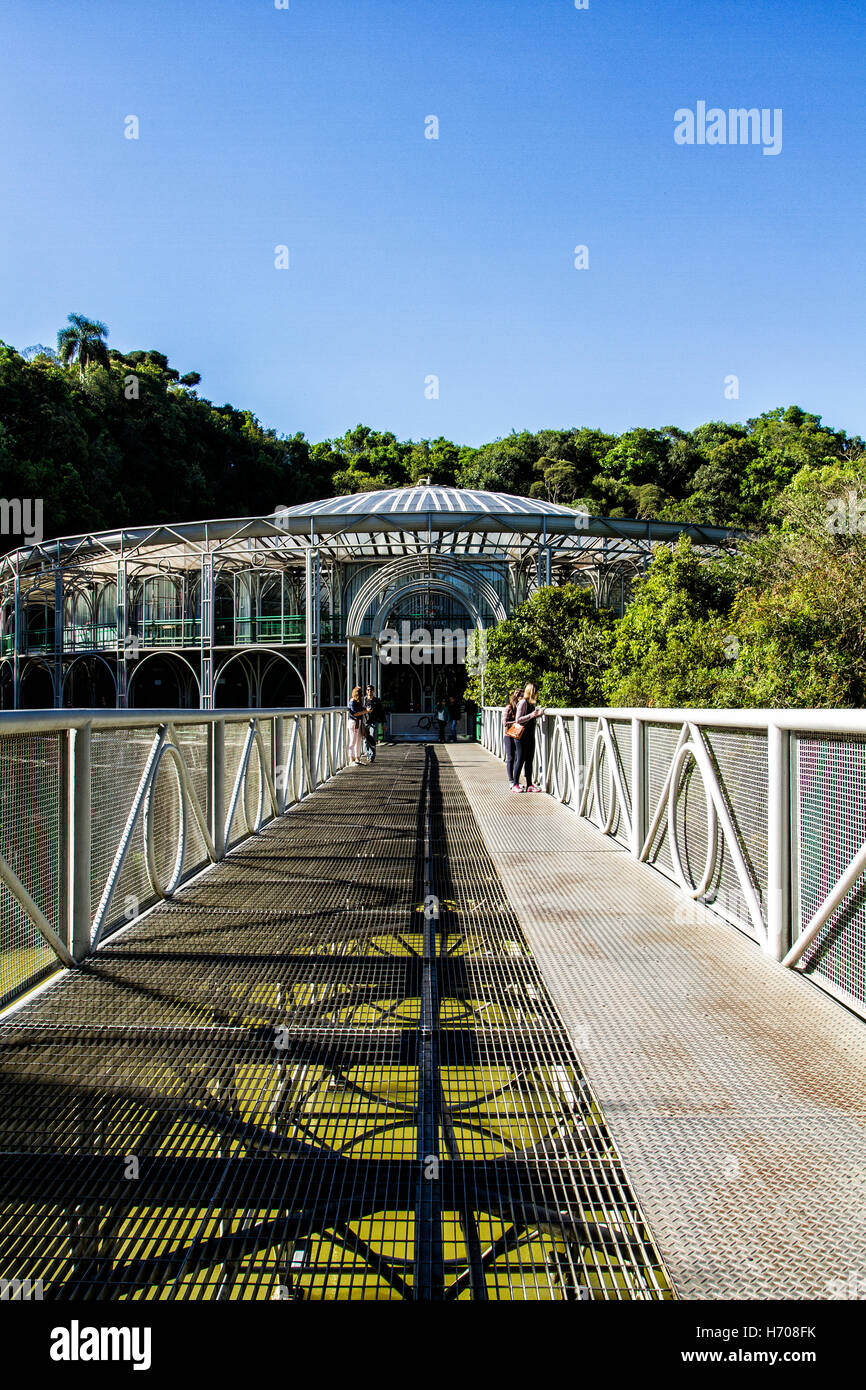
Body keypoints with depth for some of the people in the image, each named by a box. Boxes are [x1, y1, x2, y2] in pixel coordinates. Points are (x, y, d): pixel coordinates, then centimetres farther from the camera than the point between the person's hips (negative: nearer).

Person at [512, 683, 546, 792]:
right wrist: (531, 715, -23)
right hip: (522, 735, -8)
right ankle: (516, 784, 4)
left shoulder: (532, 703, 13)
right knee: (520, 759, -3)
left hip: (530, 736, 8)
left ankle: (529, 785, 13)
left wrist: (539, 714, 9)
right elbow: (518, 720, -17)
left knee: (529, 760, 9)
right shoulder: (523, 703, -12)